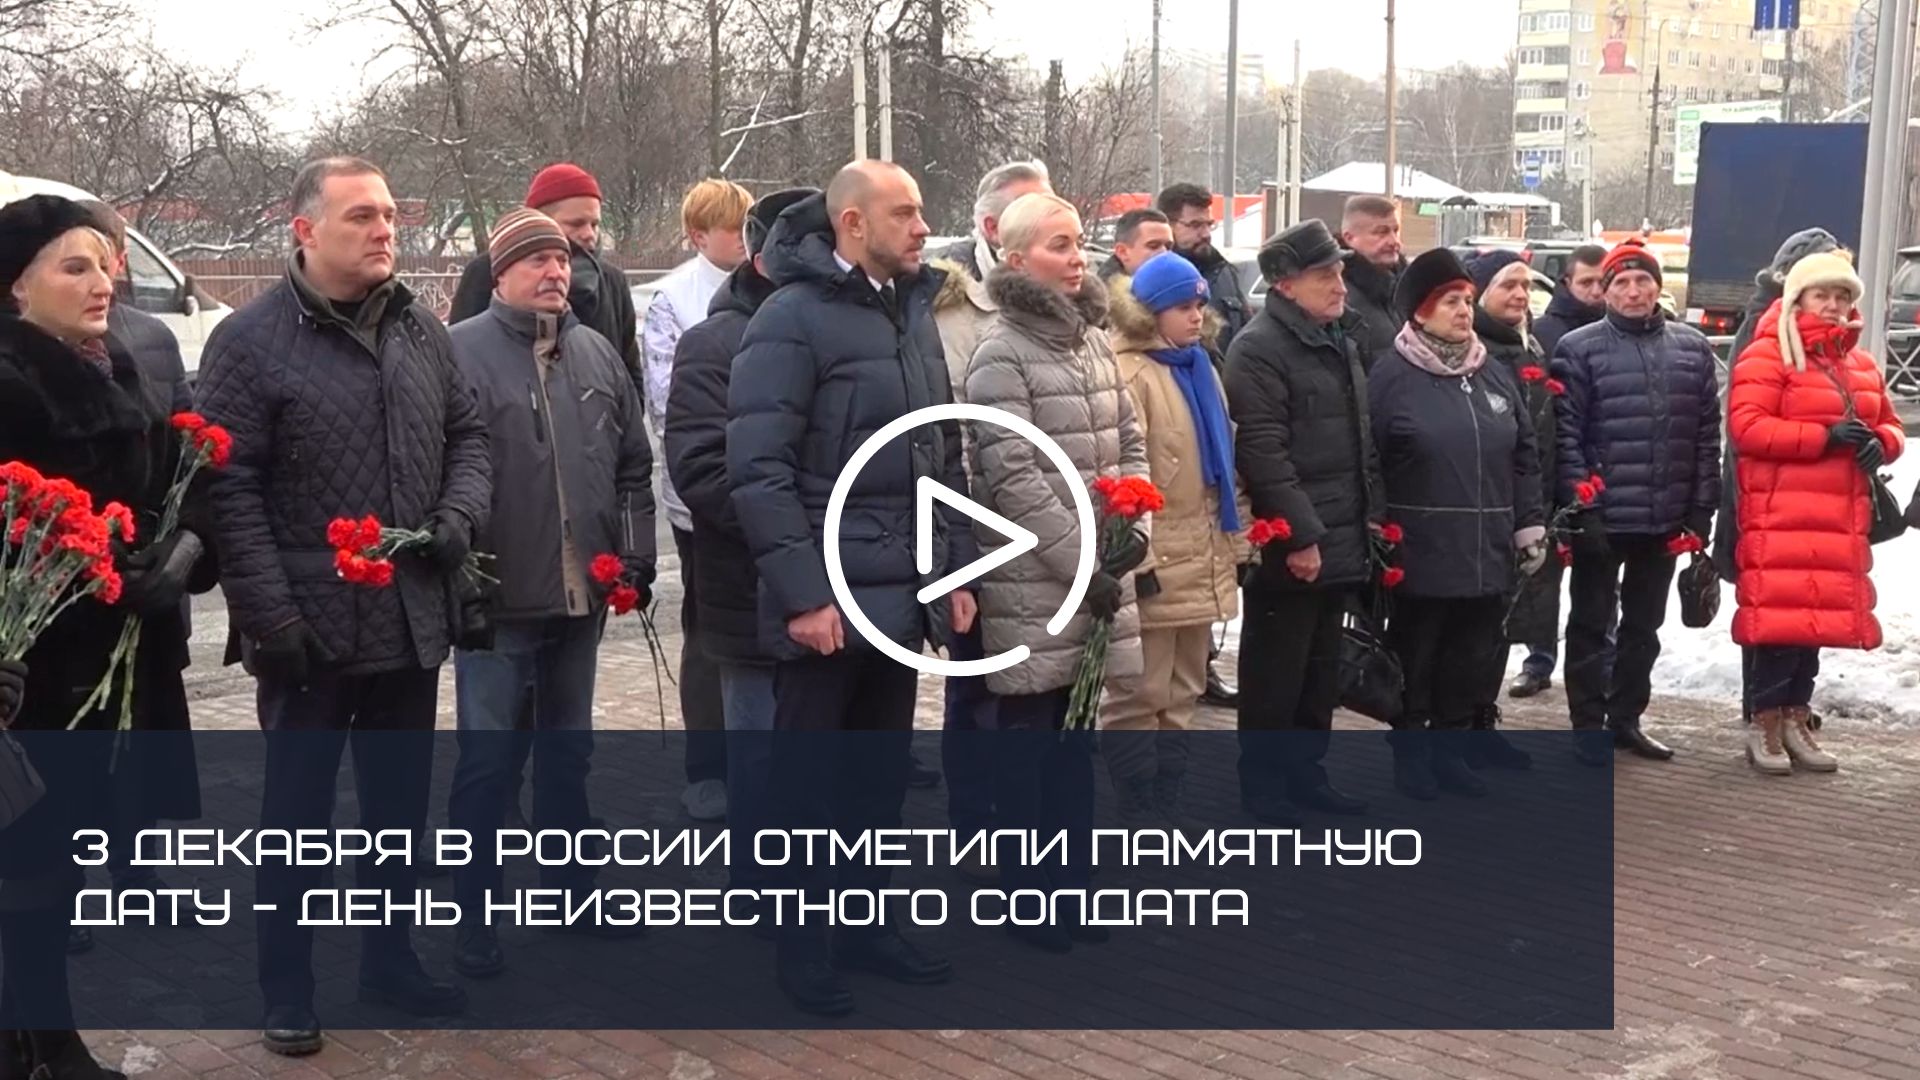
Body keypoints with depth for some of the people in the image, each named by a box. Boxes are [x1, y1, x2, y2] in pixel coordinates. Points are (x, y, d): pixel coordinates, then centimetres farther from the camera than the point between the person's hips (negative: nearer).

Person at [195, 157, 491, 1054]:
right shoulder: (250, 340, -9)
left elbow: (466, 433, 16)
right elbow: (229, 486, -12)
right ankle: (287, 990, 21)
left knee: (400, 805, 16)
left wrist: (462, 513, -4)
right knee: (298, 810, 7)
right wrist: (267, 612, -18)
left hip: (411, 619, 5)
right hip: (309, 626, -5)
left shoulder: (421, 331, 8)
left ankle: (390, 962, 32)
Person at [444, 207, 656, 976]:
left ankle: (568, 888, 31)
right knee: (488, 759, 1)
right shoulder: (460, 352, -8)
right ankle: (473, 913, 12)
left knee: (567, 750, 17)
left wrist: (635, 558, 8)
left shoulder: (598, 354, 11)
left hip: (581, 597, 6)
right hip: (497, 598, -6)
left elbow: (633, 466, 15)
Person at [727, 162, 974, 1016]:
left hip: (903, 594, 7)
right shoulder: (792, 318, -11)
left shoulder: (914, 313, 12)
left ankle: (863, 924, 29)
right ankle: (800, 943, 18)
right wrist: (801, 592, -20)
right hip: (827, 597, -7)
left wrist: (955, 571, 12)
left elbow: (946, 456, 17)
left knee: (881, 770, 15)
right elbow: (757, 469, -17)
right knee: (807, 775, 5)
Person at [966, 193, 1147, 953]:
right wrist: (1082, 563, -17)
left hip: (1099, 570, 7)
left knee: (1077, 734, 14)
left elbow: (1129, 444, 15)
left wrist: (1135, 529, -1)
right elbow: (1014, 478, -17)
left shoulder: (1093, 339, 12)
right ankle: (1027, 902, 13)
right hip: (1033, 580, -7)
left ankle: (1072, 887, 25)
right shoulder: (1002, 355, -12)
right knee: (1028, 739, 3)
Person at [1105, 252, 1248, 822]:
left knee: (1180, 698, 15)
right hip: (1155, 569, -9)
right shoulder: (1127, 373, -12)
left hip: (1201, 564, 9)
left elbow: (1226, 463, 22)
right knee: (1140, 699, -1)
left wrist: (1239, 541, 18)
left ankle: (1165, 819, 25)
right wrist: (1134, 558, -22)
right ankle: (1136, 826, 7)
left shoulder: (1200, 368, 17)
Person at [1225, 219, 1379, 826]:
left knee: (1321, 668, 16)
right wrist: (1300, 534, -21)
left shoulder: (1343, 340, 15)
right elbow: (1262, 453, -21)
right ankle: (1263, 783, 12)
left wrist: (1371, 514, 15)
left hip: (1342, 541, 9)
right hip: (1289, 546, -9)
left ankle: (1305, 771, 27)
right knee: (1275, 672, 1)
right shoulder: (1259, 349, -14)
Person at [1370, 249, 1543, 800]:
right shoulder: (1390, 376, -8)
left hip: (1488, 555, 5)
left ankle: (1451, 753, 26)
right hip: (1420, 555, -5)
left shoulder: (1497, 374, 10)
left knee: (1474, 663, 12)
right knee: (1416, 661, 7)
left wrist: (1531, 527, 10)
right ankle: (1411, 756, 21)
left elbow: (1525, 458, 15)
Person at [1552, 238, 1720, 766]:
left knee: (1643, 624, 15)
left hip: (1666, 518, 4)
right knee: (1592, 624, 6)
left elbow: (1707, 434, 7)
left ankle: (1625, 718, 28)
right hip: (1601, 515, -4)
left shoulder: (1693, 348, 7)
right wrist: (1581, 504, -15)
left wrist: (1702, 506, 3)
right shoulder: (1579, 349, -5)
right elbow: (1566, 434, -9)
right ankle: (1588, 725, 15)